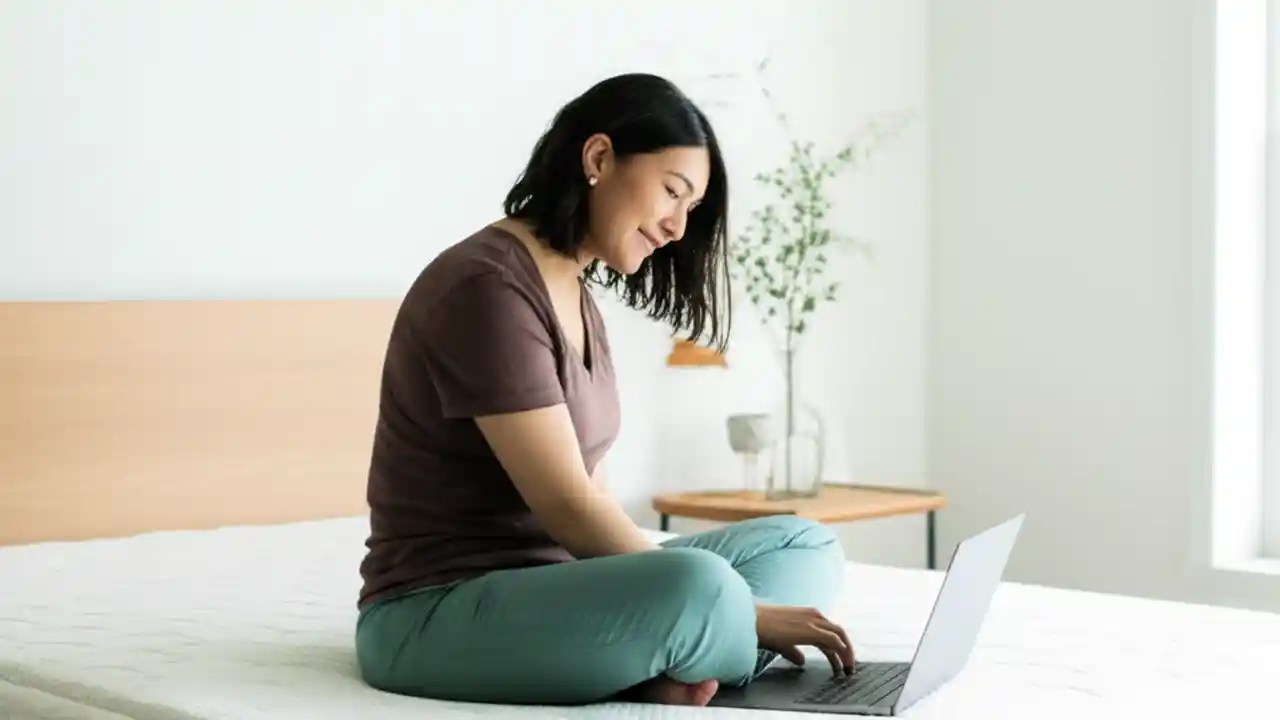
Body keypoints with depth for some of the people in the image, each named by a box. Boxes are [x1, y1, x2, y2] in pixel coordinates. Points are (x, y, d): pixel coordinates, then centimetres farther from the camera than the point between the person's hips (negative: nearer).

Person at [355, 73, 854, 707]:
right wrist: (741, 614, -17)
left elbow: (590, 492, 11)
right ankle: (660, 669, -6)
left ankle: (655, 670, -20)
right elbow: (565, 508, -21)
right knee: (698, 589, -37)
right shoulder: (485, 288, -18)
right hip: (437, 617, -10)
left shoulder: (573, 295, 13)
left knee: (805, 546, 3)